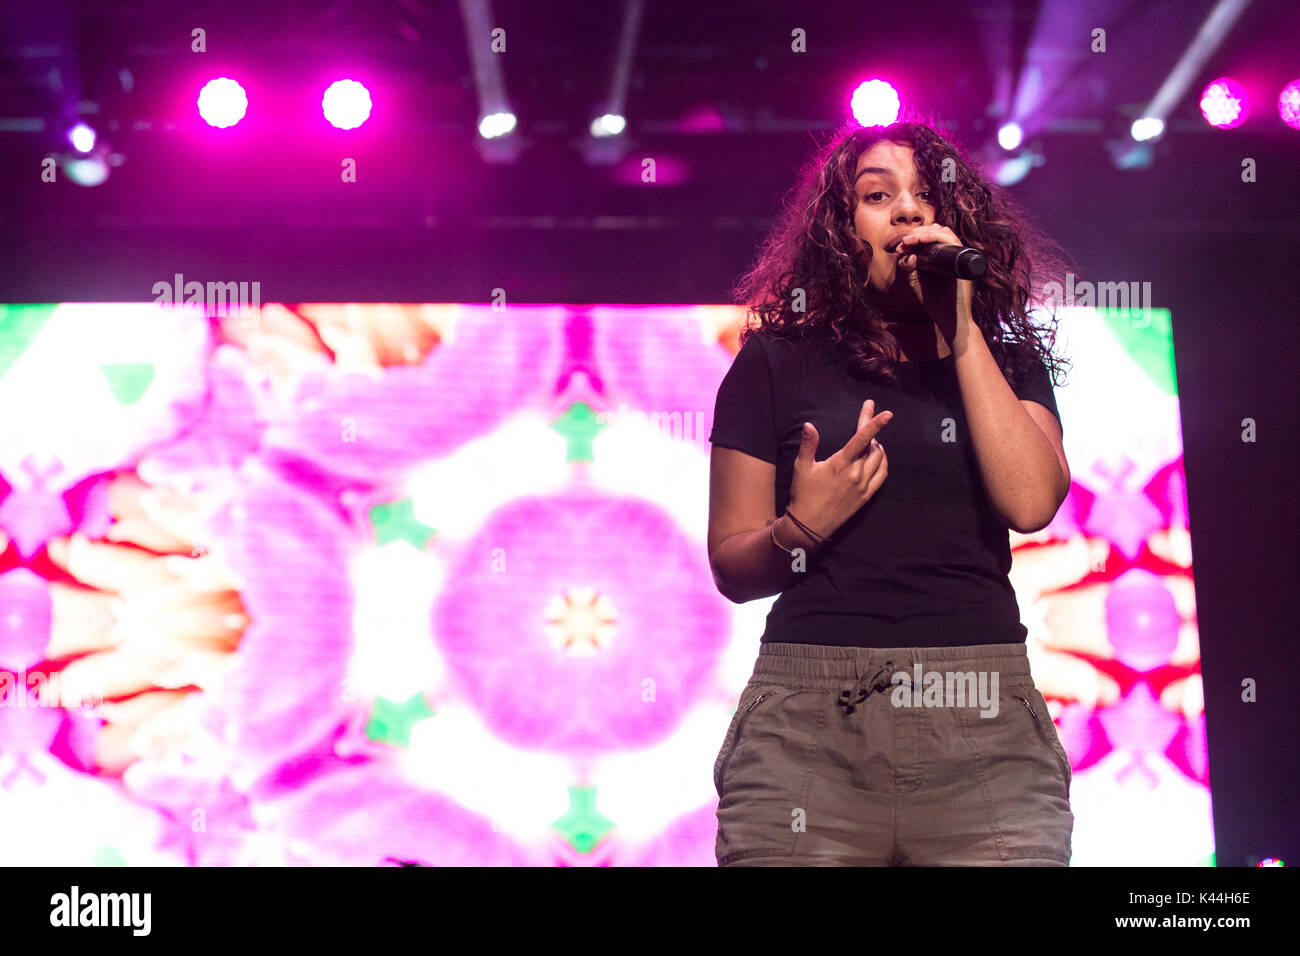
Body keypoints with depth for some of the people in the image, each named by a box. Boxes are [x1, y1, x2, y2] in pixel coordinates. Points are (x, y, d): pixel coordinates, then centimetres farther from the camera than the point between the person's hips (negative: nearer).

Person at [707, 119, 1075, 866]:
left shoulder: (1005, 360, 15)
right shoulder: (776, 363, 9)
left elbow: (1032, 503, -6)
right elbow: (732, 568, 8)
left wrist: (961, 331, -4)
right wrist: (801, 528, -13)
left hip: (983, 729, 1)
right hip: (810, 725, -1)